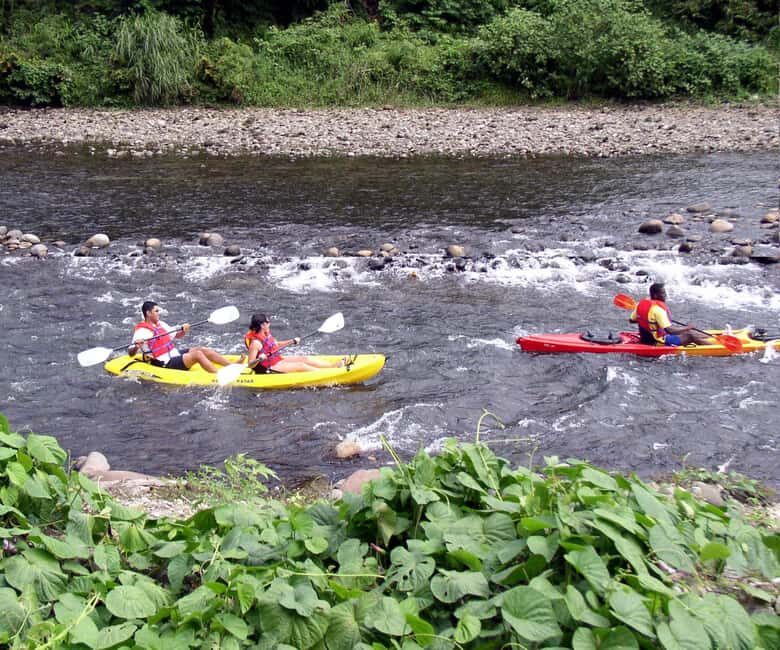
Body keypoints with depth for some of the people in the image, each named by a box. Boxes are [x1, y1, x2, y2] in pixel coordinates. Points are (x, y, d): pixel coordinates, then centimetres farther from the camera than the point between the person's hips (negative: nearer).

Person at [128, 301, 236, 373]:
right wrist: (136, 347, -39)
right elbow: (131, 353, -17)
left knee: (204, 350, -4)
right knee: (197, 354, -24)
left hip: (175, 354, 9)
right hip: (166, 364, -9)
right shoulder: (141, 331, -12)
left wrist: (184, 331, 0)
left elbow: (177, 336, 22)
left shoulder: (160, 324, 14)